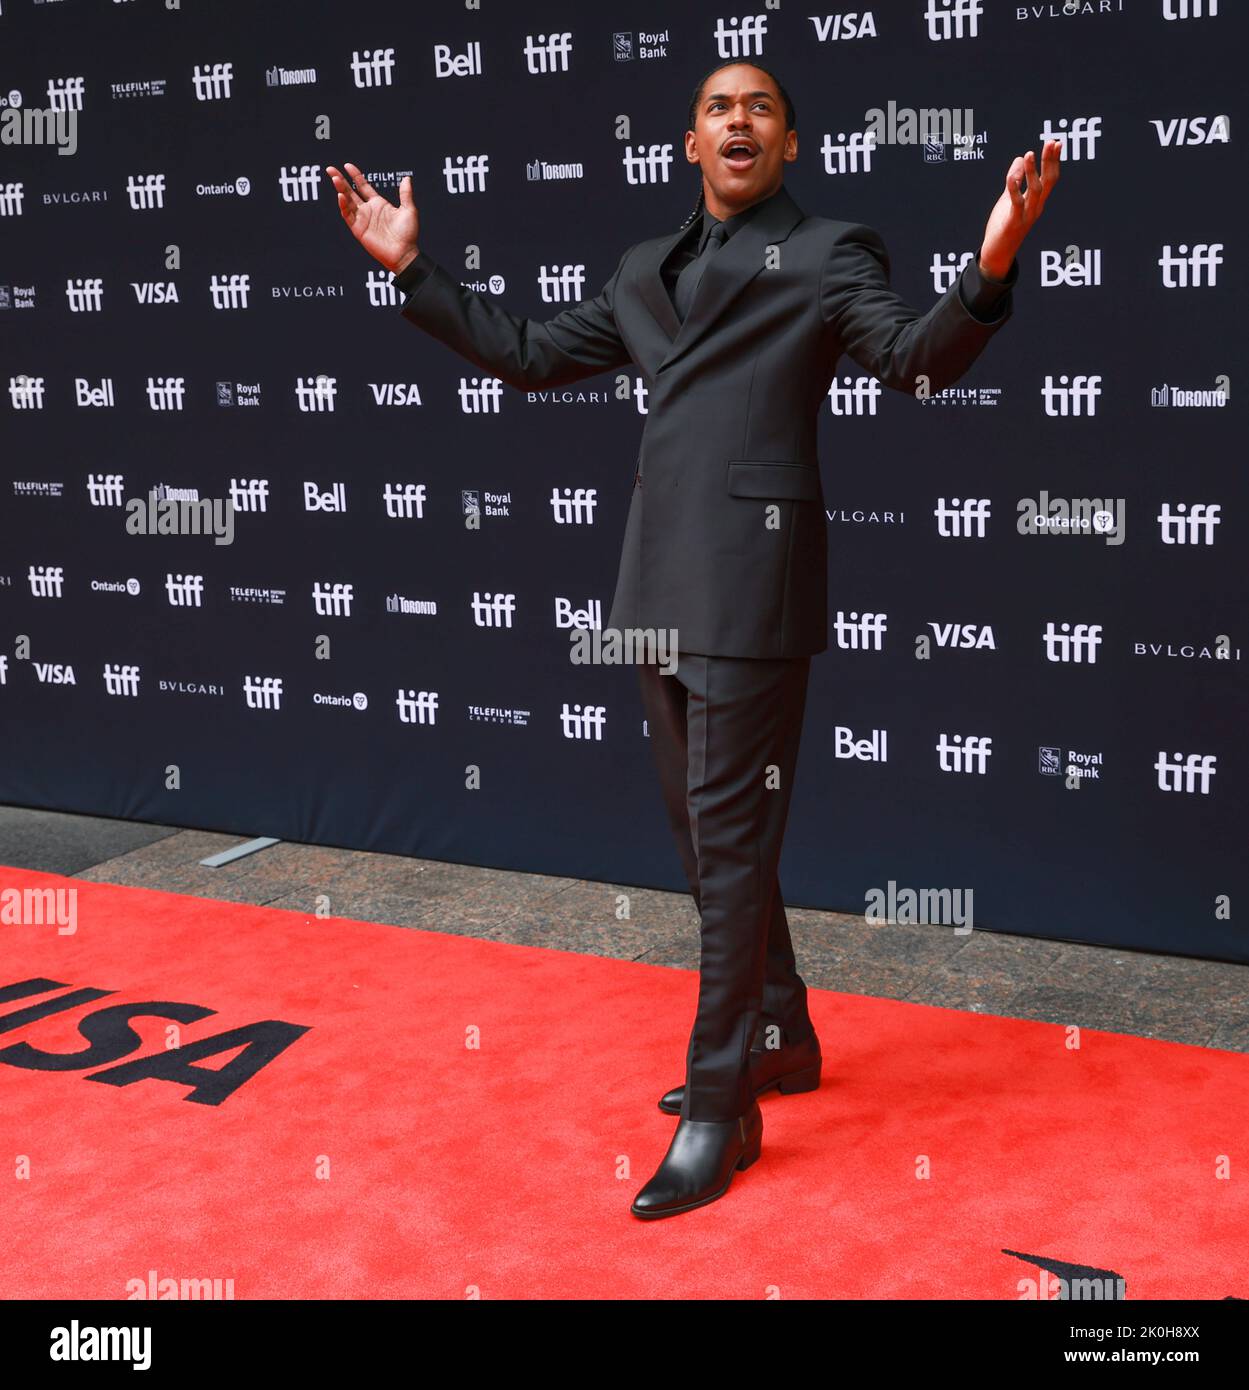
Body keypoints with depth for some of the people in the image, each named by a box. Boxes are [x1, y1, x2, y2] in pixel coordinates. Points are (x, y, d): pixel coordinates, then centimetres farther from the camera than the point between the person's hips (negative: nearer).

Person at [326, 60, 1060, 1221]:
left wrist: (988, 269, -31)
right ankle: (779, 1038, 32)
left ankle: (722, 1106, 5)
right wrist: (411, 268, 20)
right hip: (659, 587, 7)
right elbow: (528, 354, 23)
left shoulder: (828, 253, 2)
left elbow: (916, 359, -12)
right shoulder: (645, 271, 20)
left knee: (730, 839, -5)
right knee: (707, 832, 15)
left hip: (751, 584, -7)